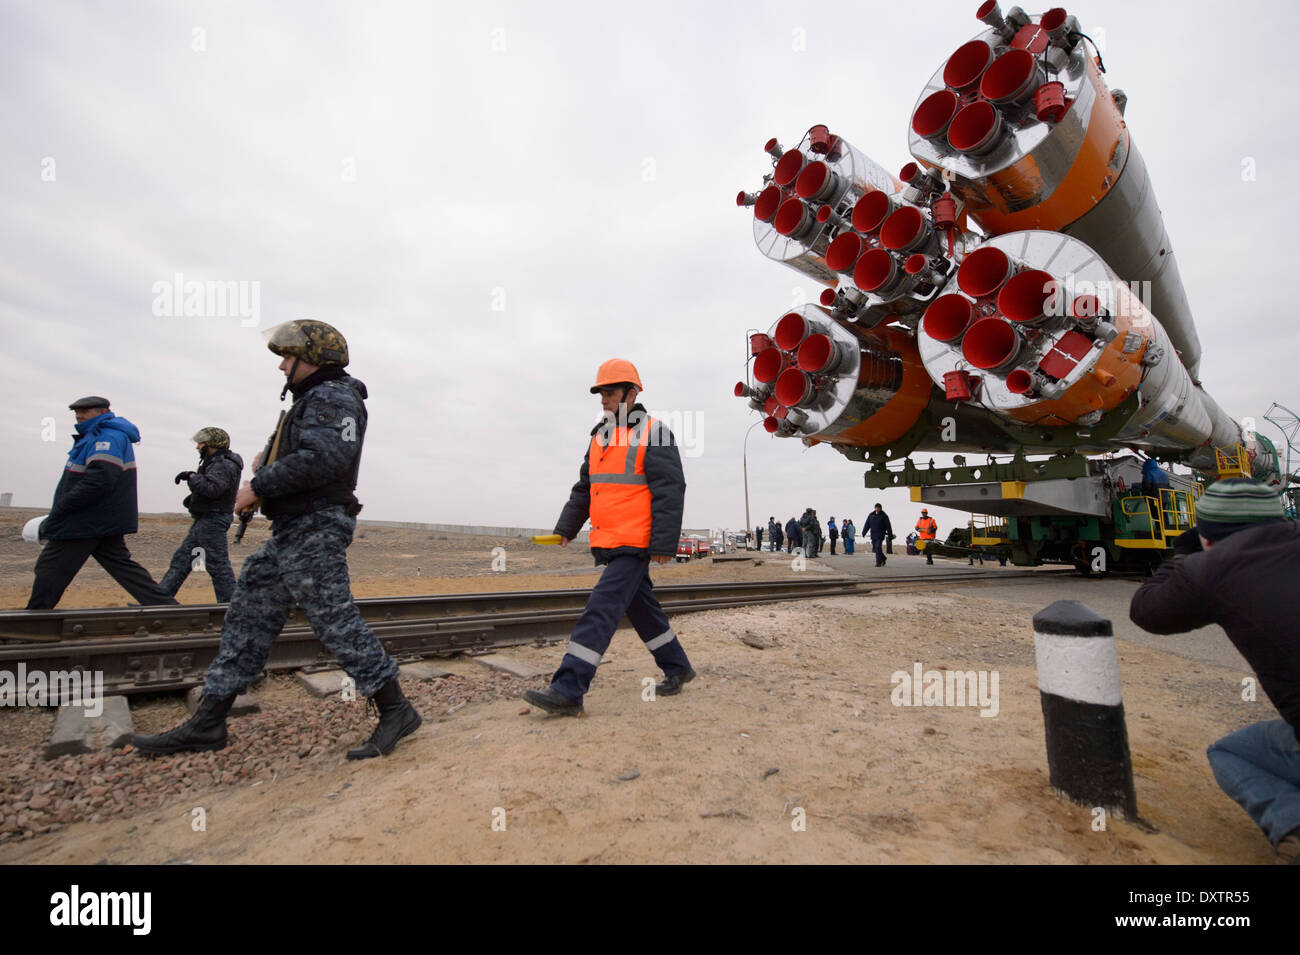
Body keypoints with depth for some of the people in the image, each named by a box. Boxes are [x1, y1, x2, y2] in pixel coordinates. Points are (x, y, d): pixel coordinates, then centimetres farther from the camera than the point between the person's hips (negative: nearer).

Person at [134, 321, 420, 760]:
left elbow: (322, 459, -27)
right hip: (290, 530, 11)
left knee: (334, 620, -10)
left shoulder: (334, 397, -11)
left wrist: (258, 486, -17)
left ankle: (395, 711, -1)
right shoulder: (312, 399, 21)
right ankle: (206, 723, 24)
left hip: (314, 529, -11)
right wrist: (270, 453, 17)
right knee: (248, 617, 13)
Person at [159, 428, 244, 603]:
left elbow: (211, 488, -30)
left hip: (212, 521, -11)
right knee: (181, 558, 15)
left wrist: (191, 477, -16)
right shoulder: (215, 462, 18)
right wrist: (193, 496, 9)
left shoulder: (224, 465, -17)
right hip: (204, 520, 11)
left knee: (217, 564, -7)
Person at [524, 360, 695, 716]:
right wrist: (565, 528, 12)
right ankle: (677, 668, 34)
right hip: (608, 544, 9)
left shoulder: (654, 435, -8)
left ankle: (568, 690, -7)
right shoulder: (601, 436, 16)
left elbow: (669, 493, -14)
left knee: (601, 610, -11)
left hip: (635, 544, -8)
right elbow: (584, 489, 19)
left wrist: (664, 544, -18)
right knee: (643, 609, 17)